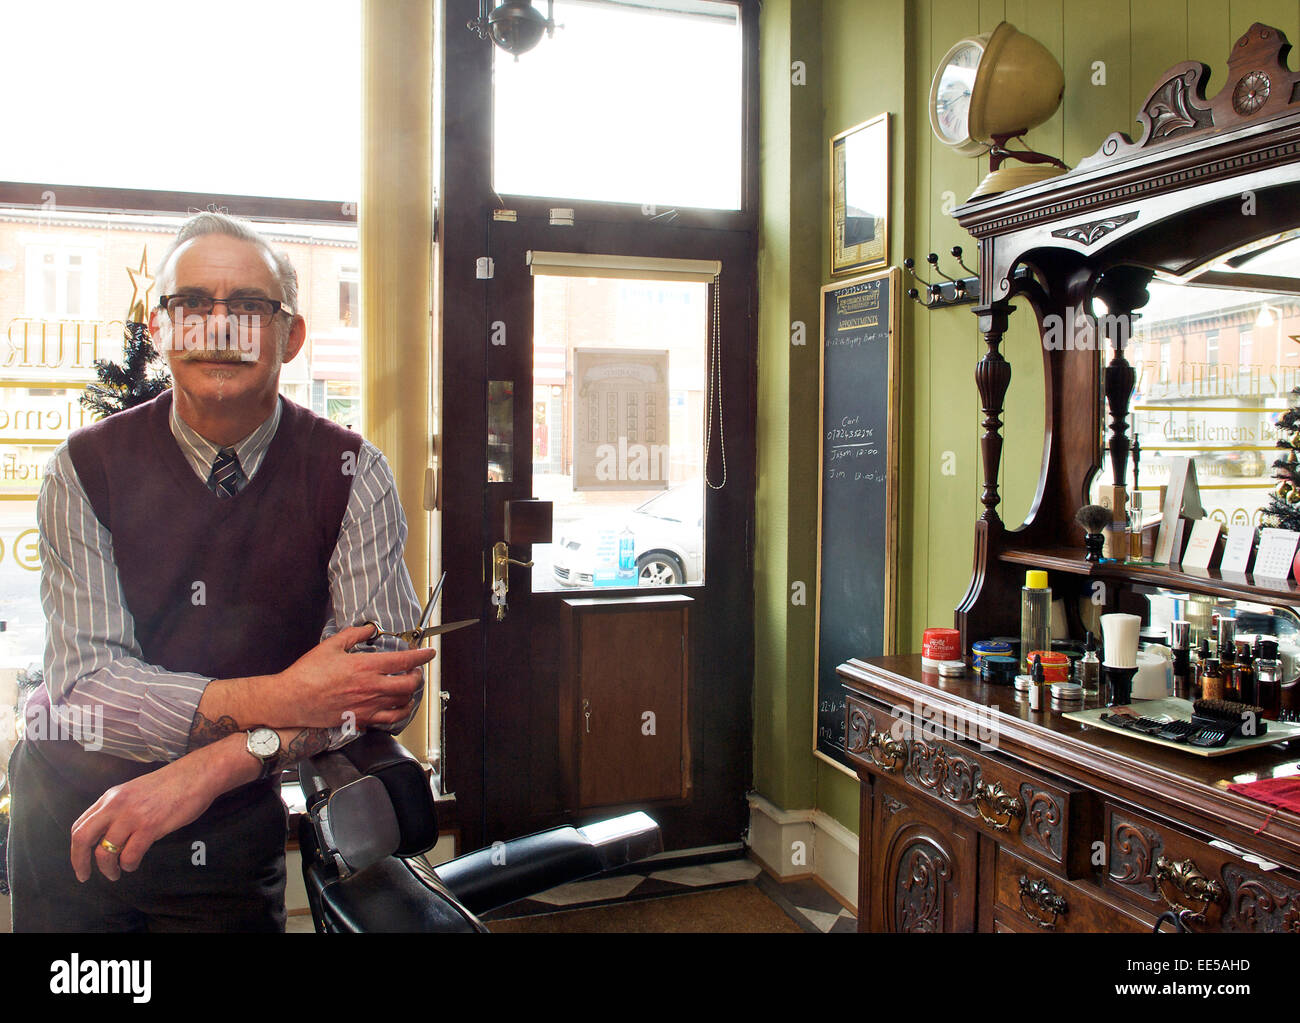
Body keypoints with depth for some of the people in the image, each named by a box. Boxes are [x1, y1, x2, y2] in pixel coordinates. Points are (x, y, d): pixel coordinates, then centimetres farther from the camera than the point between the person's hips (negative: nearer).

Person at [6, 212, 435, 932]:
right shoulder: (88, 469, -10)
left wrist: (212, 766, -27)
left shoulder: (349, 474, -11)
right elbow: (85, 684, -18)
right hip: (70, 825, 1)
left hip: (232, 837, -1)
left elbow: (391, 680, -17)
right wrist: (275, 700, -32)